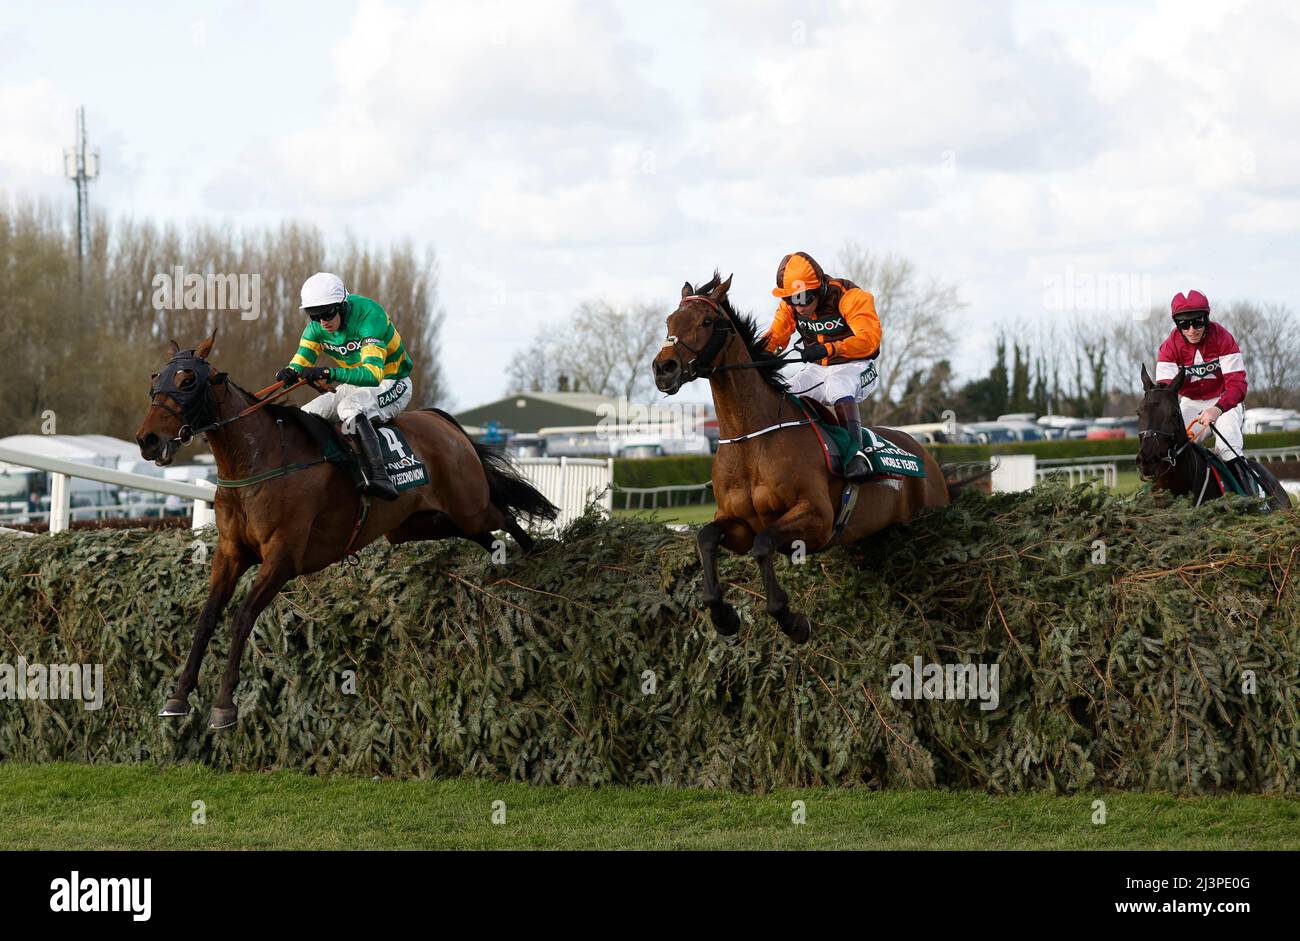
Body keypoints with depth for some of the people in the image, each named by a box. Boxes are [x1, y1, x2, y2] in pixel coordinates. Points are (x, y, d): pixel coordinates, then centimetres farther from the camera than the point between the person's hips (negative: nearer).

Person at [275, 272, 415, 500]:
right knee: (305, 416, -8)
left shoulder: (369, 316, -29)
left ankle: (379, 477, -48)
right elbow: (300, 363, -8)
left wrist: (329, 373, -53)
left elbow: (372, 373, -40)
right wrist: (289, 373, -34)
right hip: (352, 388, 8)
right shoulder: (316, 327, -6)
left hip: (392, 385, -8)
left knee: (350, 407, -36)